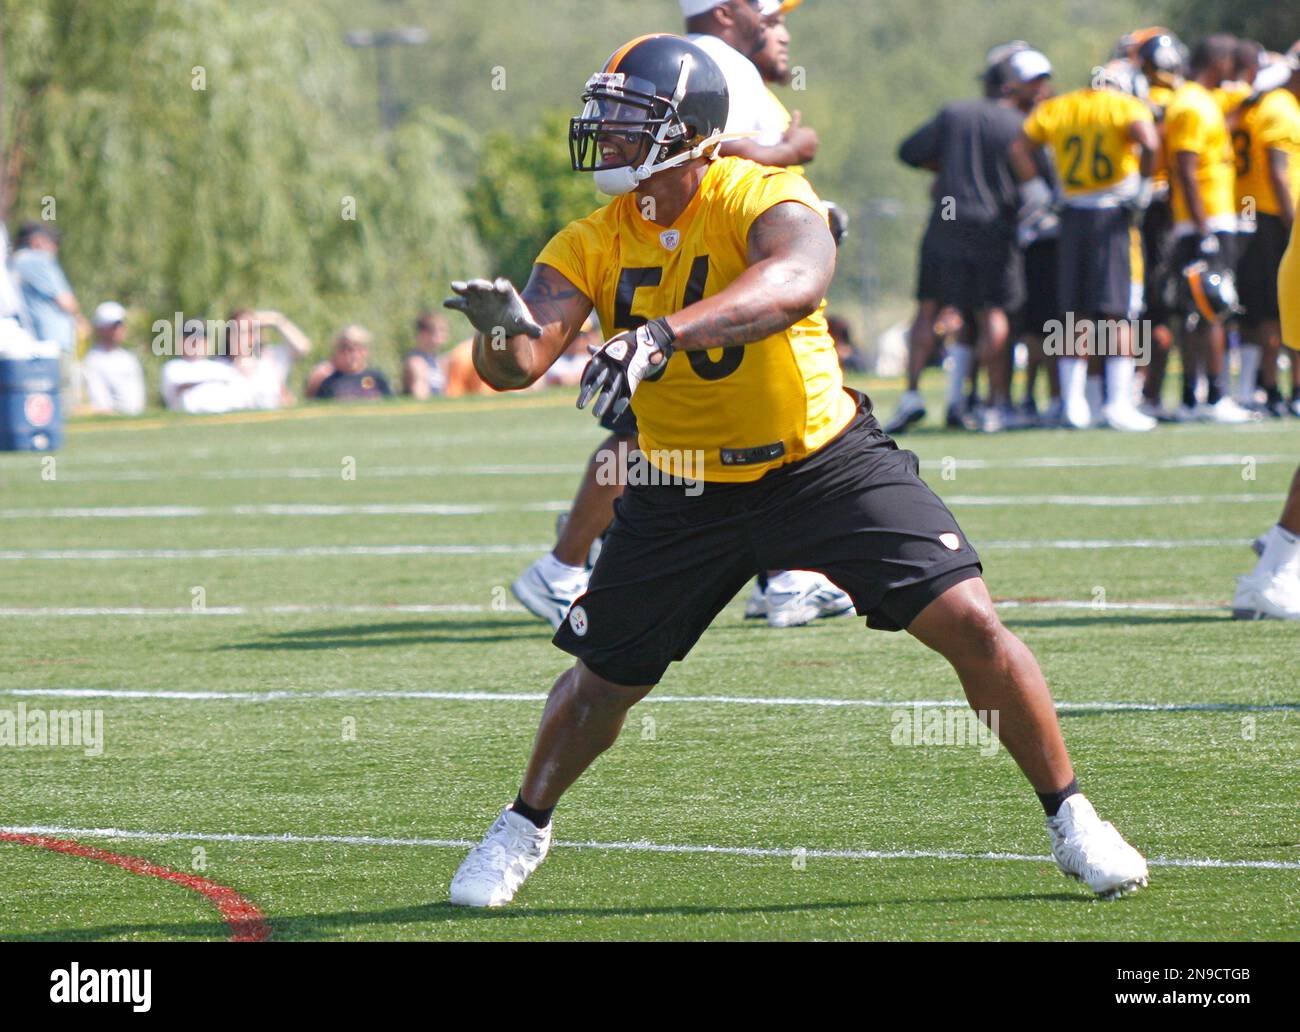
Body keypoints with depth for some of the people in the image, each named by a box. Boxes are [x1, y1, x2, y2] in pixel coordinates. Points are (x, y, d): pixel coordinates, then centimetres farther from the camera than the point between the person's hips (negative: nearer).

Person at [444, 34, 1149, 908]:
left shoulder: (762, 199, -23)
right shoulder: (594, 244, -9)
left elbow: (799, 277, -46)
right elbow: (520, 363, -18)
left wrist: (664, 331, -59)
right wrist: (503, 331, -44)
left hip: (824, 463, -3)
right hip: (685, 490, 3)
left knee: (970, 624, -13)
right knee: (602, 683, 8)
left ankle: (1071, 821, 4)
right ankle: (524, 829, 37)